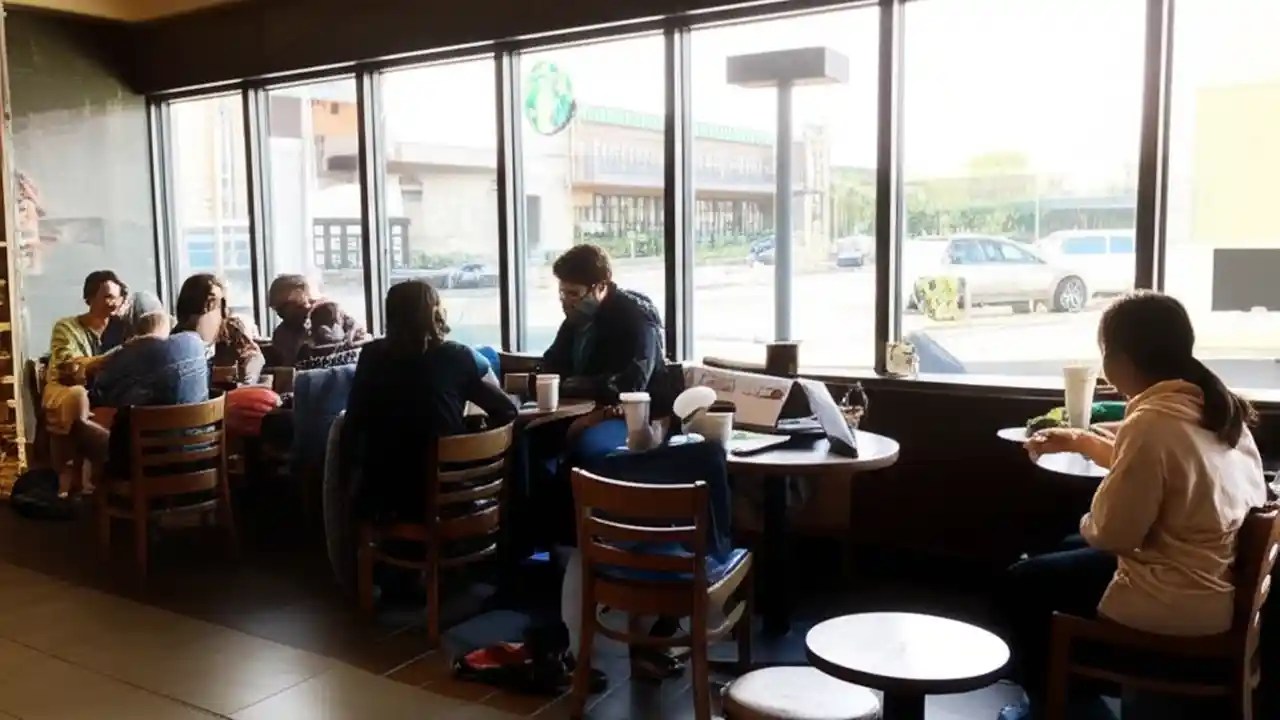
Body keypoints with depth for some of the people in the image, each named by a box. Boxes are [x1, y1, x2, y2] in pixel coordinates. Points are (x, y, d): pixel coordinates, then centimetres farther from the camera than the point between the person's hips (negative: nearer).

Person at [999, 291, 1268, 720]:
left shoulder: (1151, 422, -28)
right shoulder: (1214, 404, 1)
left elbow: (1110, 532, -22)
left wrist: (1087, 522, 0)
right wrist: (1078, 441, 27)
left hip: (1180, 600, -9)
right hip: (1220, 582, 9)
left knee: (1023, 583, 7)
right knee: (1070, 553, 28)